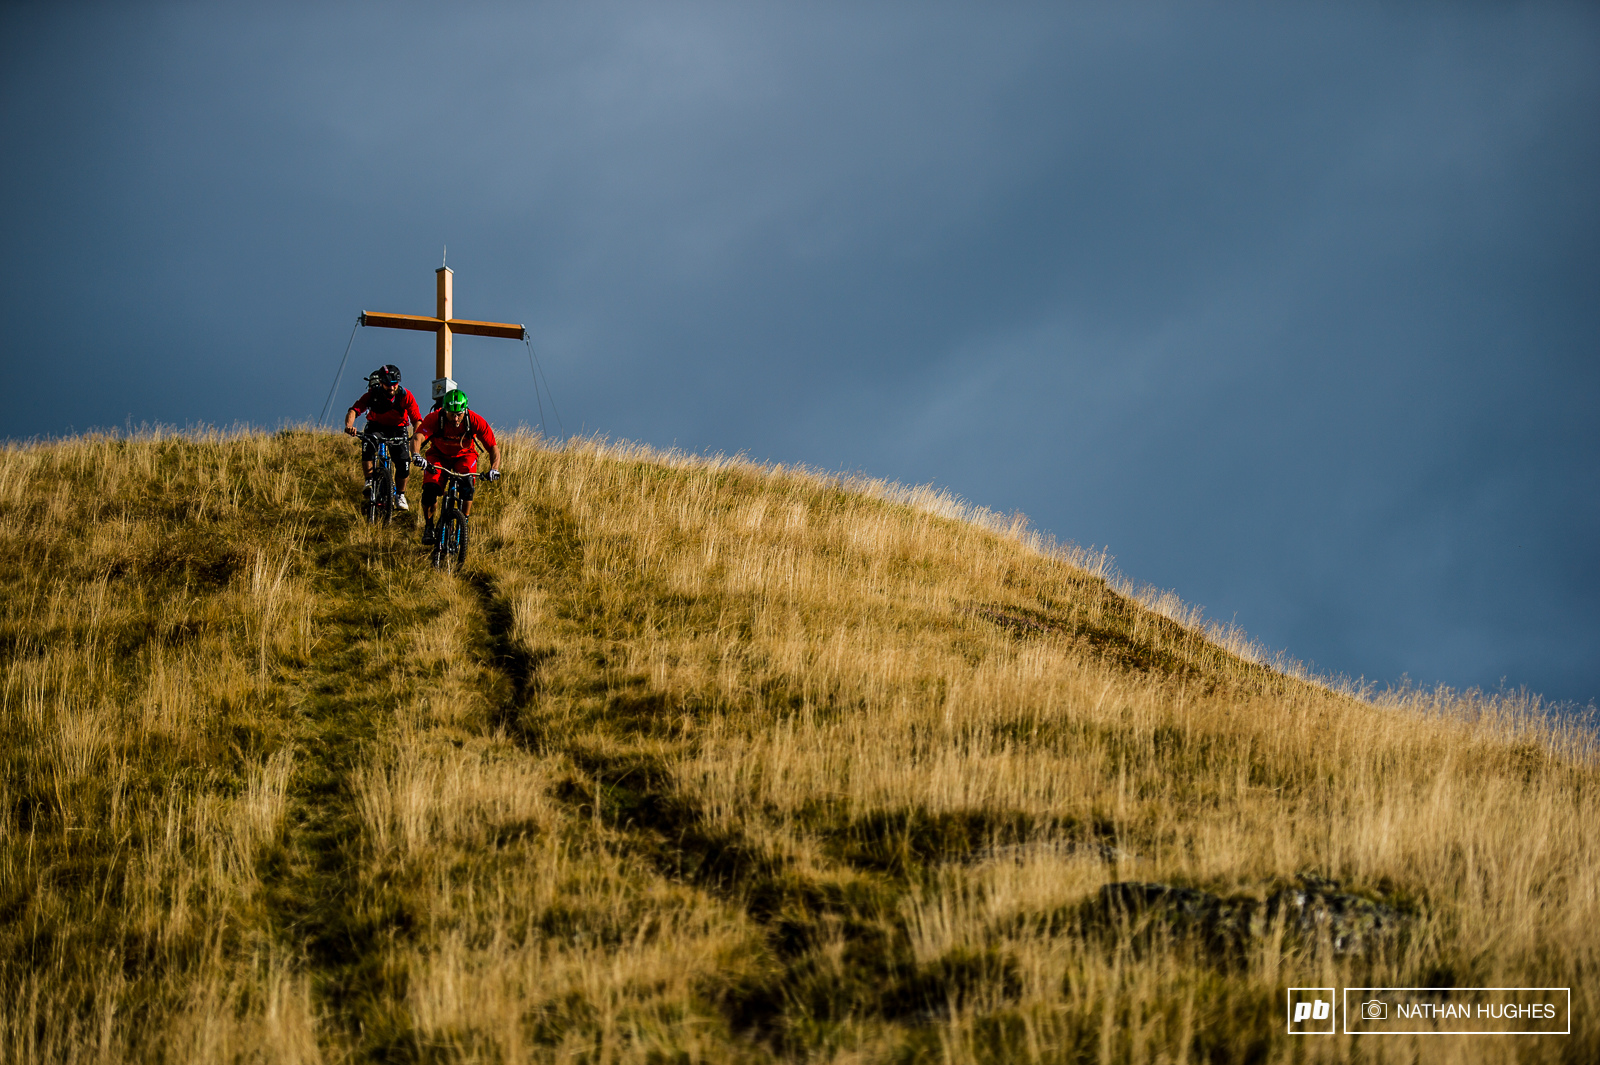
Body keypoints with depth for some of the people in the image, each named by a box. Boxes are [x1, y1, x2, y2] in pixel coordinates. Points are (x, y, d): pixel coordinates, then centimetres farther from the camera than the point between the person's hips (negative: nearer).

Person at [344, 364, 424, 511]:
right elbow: (353, 410, -30)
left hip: (398, 430, 1)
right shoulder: (372, 394, -20)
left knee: (403, 465, -16)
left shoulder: (405, 396, -19)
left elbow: (417, 420, -22)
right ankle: (369, 482, -21)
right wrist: (349, 426, -52)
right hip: (376, 428, -1)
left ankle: (400, 495, 9)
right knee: (367, 445, -34)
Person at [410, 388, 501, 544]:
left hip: (464, 456, 0)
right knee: (430, 488, -23)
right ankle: (428, 526, 2)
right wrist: (416, 455, -66)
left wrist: (494, 469, -43)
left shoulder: (474, 420, -28)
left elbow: (493, 448, -25)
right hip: (439, 455, 0)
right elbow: (417, 438, -44)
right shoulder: (434, 418, -31)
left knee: (467, 486, -28)